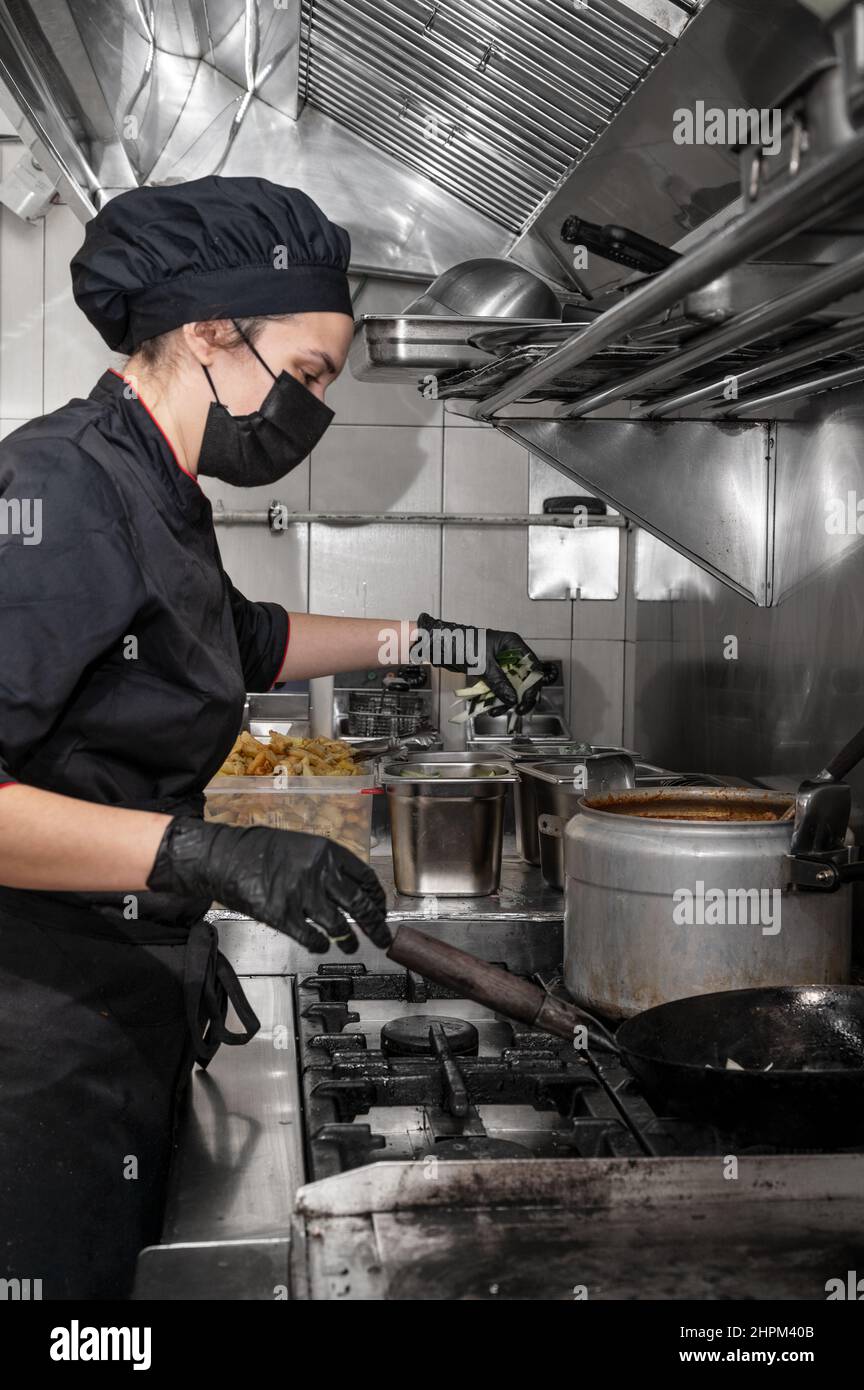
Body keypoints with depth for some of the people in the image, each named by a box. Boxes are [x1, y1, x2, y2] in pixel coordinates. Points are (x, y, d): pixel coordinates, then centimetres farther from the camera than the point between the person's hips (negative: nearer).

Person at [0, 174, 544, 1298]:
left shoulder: (154, 495, 11)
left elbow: (247, 641, 31)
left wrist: (413, 637, 28)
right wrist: (209, 854, -34)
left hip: (129, 1012, 10)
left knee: (118, 1267, 20)